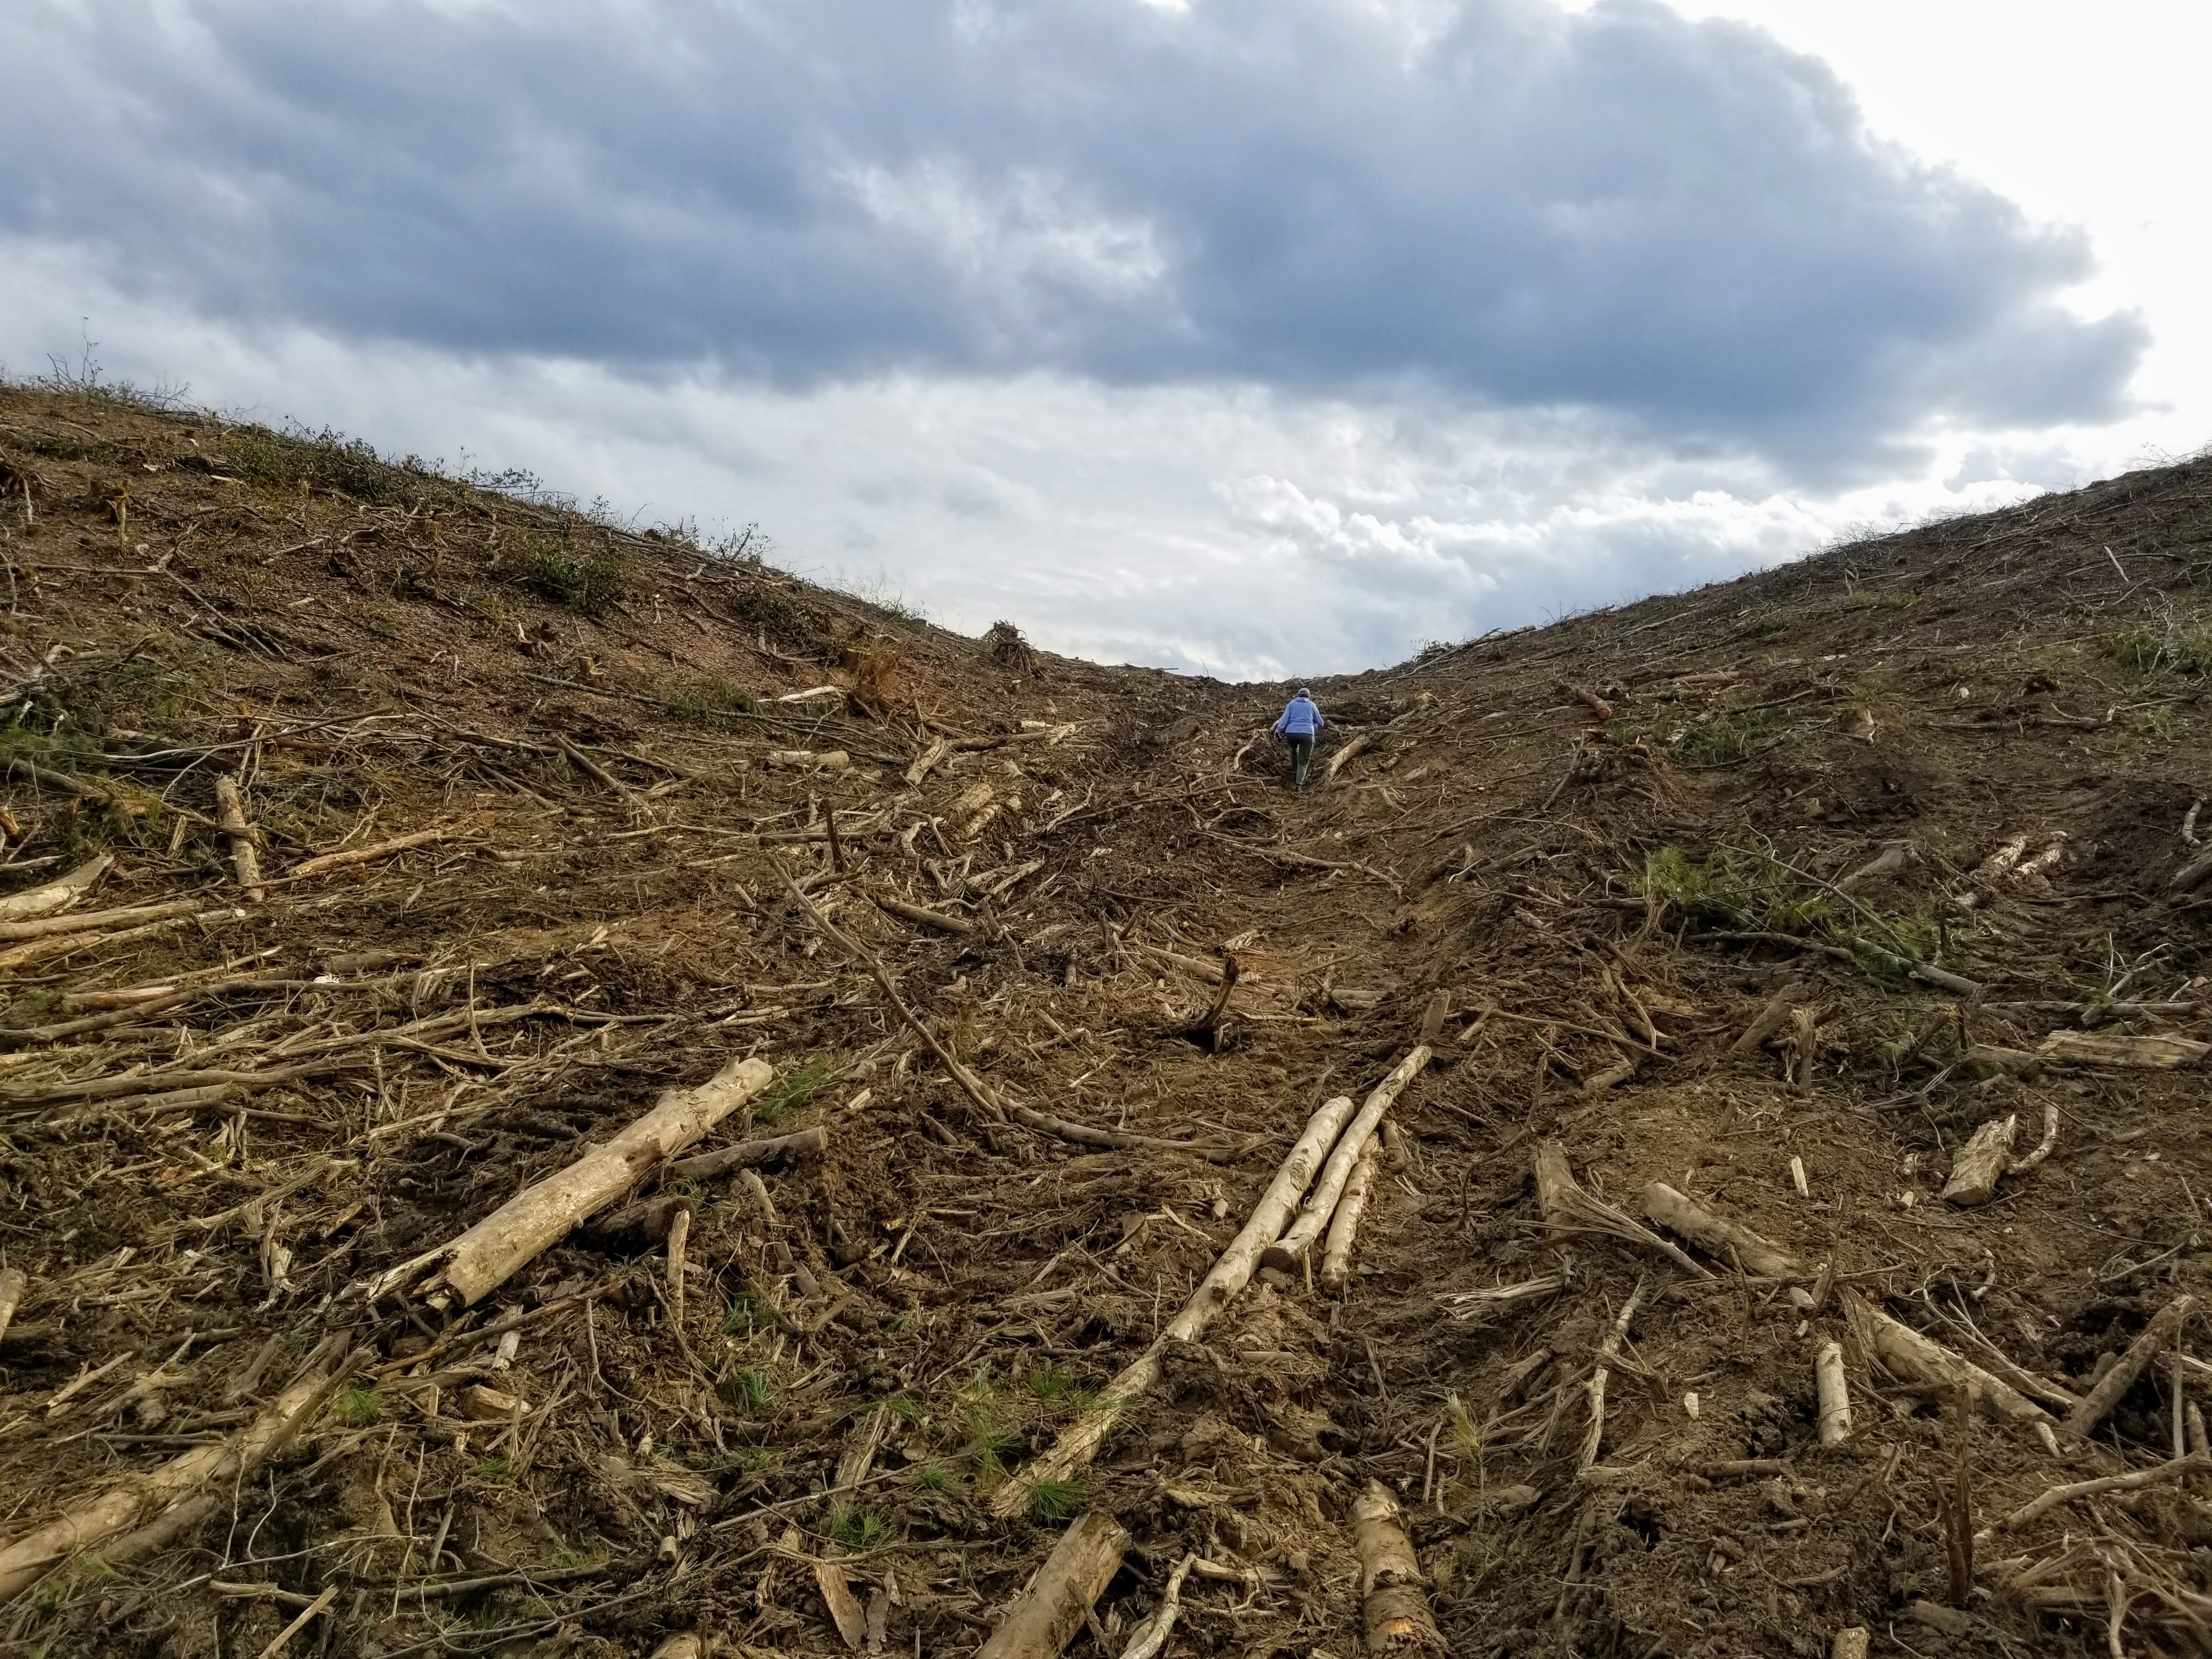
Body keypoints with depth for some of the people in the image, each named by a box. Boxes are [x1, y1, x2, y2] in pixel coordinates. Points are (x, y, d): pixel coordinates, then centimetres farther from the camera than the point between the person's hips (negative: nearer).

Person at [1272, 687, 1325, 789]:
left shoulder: (1292, 703, 17)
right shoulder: (1312, 705, 17)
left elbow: (1285, 718, 1)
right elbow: (1320, 723, 25)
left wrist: (1278, 730, -6)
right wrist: (1314, 728, 44)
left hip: (1291, 733, 2)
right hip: (1307, 734, -1)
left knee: (1294, 751, 33)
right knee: (1303, 762, 4)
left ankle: (1295, 773, 35)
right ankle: (1298, 784, -13)